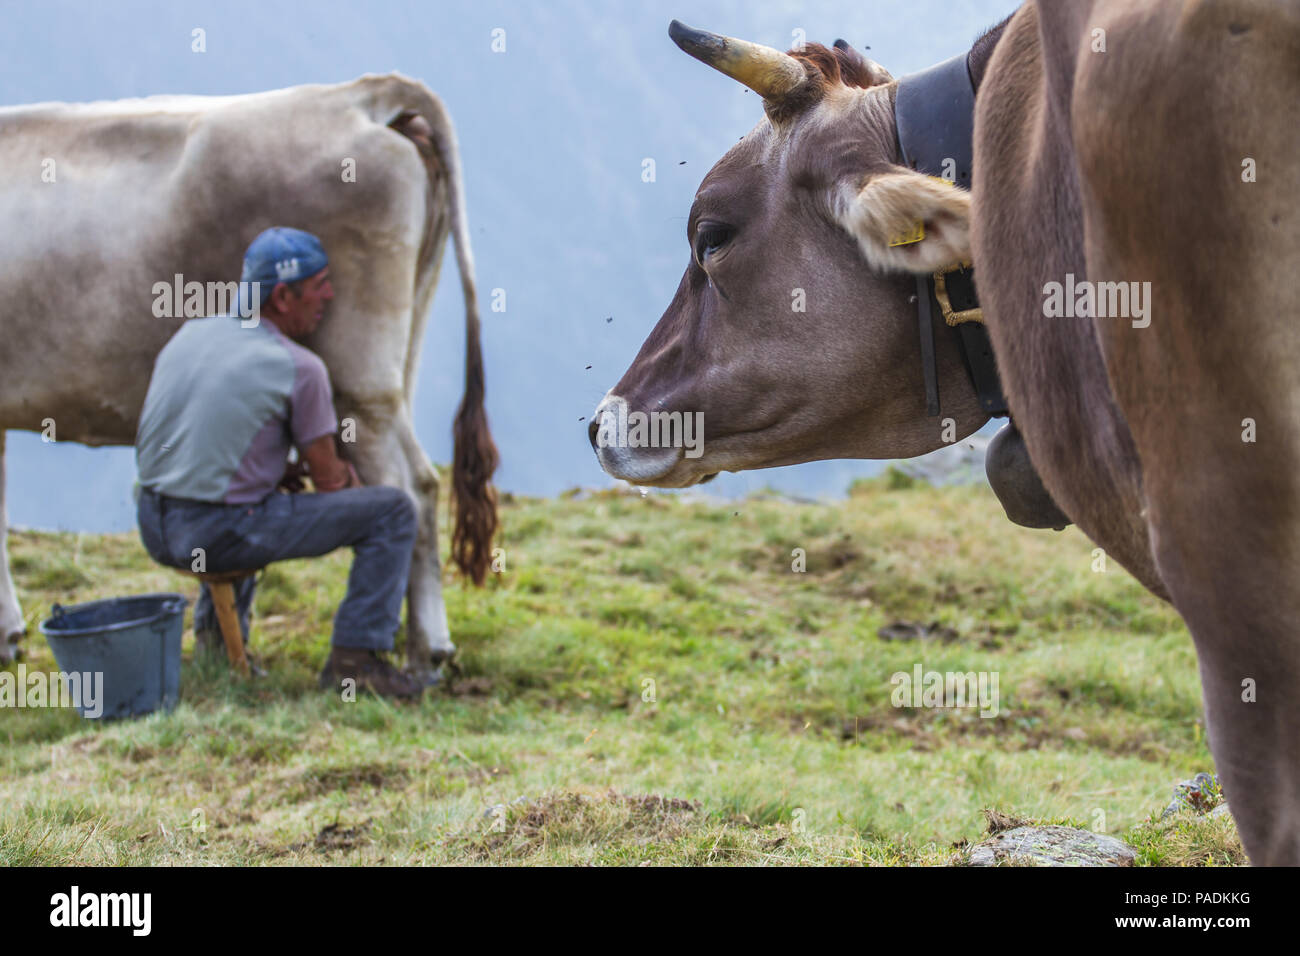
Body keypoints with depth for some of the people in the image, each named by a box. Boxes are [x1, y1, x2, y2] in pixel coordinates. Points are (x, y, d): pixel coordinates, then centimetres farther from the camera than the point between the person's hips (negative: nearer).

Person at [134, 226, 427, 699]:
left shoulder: (188, 334, 10)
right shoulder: (299, 368, -10)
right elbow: (327, 479, -2)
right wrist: (346, 475, 22)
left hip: (154, 529, 8)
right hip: (219, 536, -7)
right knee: (392, 511, -1)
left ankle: (215, 637, 37)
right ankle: (354, 656, -4)